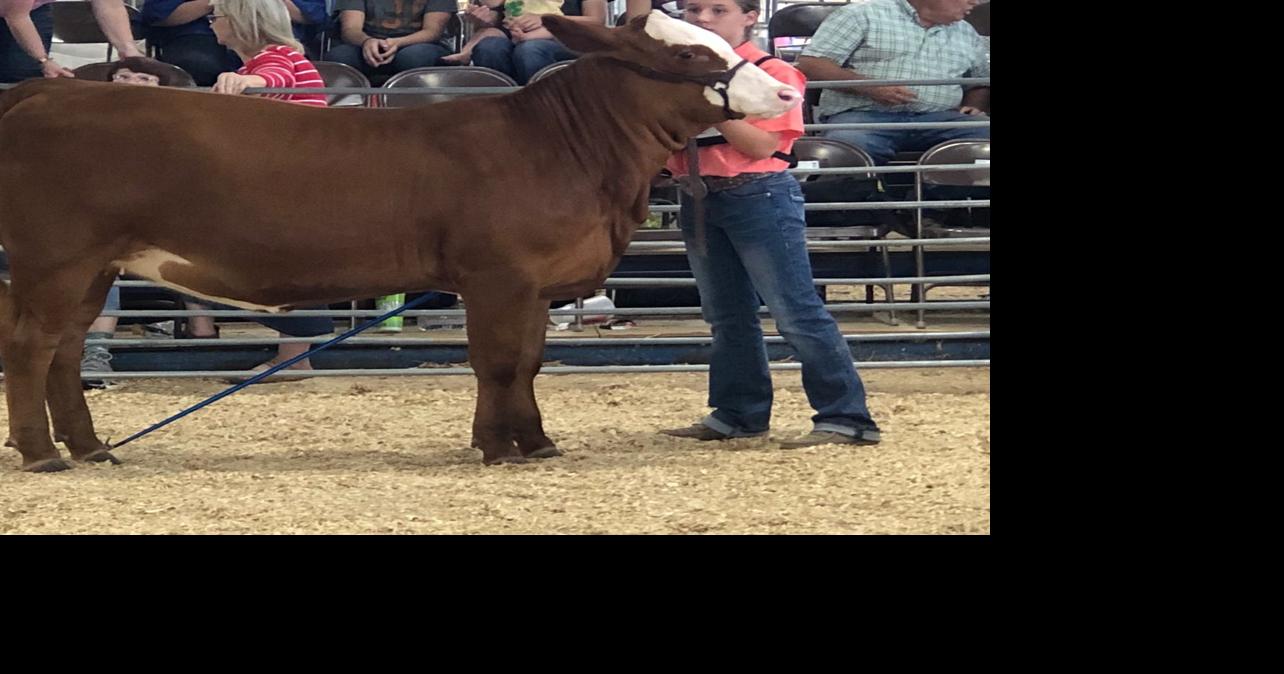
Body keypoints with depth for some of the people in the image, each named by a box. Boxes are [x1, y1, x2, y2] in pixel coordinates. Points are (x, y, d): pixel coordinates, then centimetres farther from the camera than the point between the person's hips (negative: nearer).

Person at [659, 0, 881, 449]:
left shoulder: (771, 73, -7)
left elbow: (763, 144, -17)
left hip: (759, 196, -7)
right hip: (700, 199, 7)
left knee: (795, 311, -9)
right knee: (726, 316, 14)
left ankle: (845, 417, -8)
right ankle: (737, 414, 24)